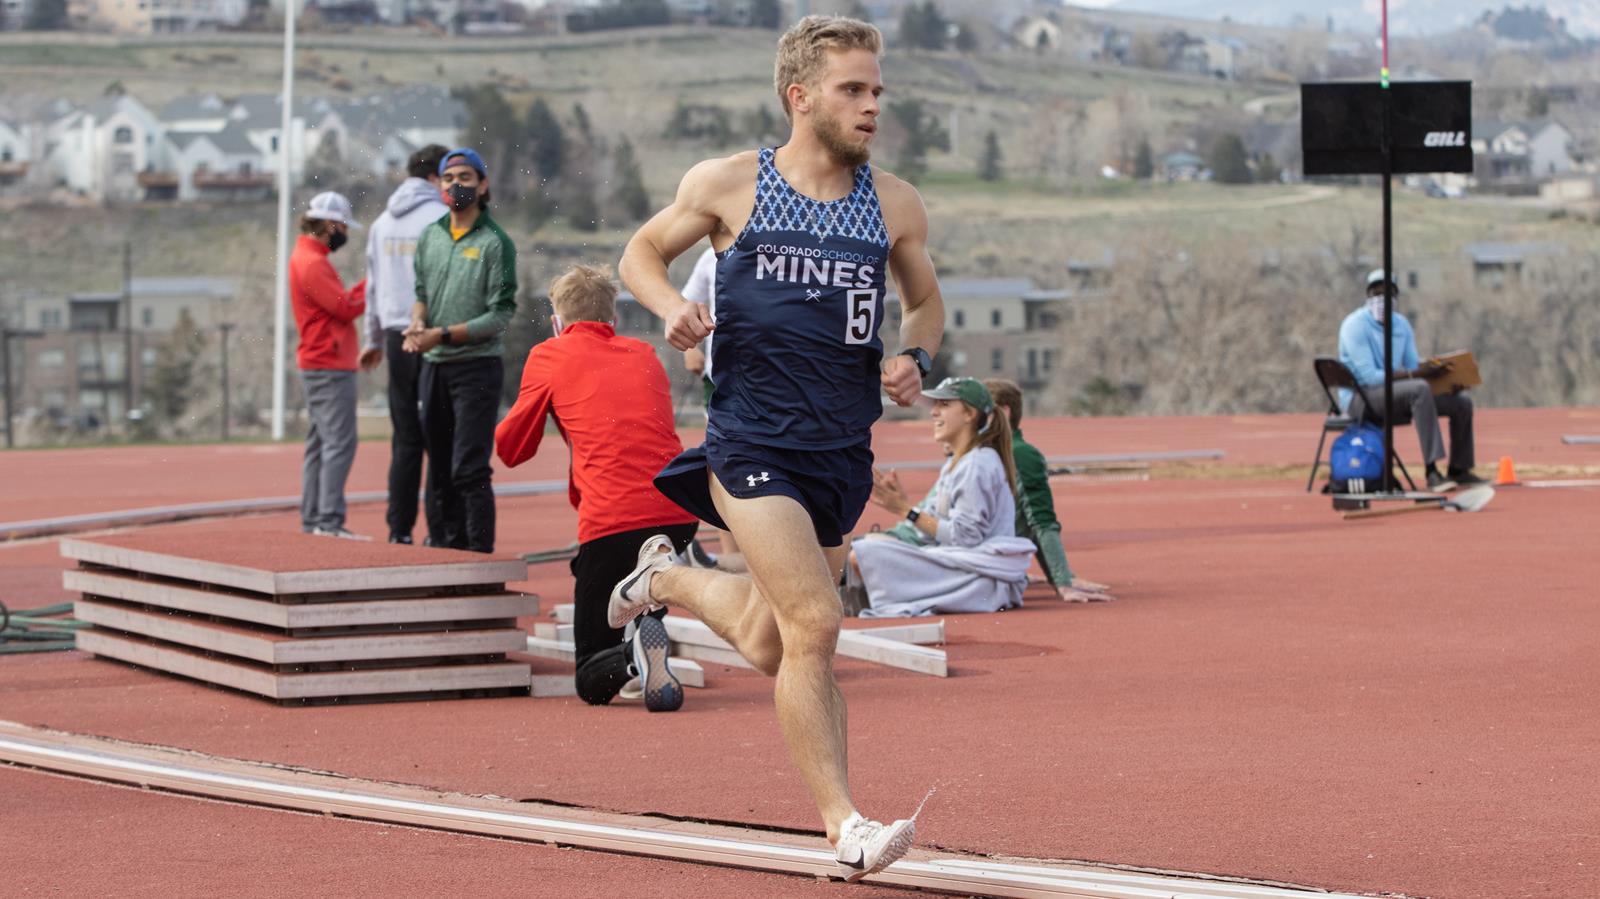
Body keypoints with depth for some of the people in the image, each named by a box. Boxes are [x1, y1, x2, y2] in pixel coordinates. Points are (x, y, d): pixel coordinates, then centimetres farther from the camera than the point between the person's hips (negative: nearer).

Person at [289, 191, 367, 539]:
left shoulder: (306, 258, 17)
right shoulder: (312, 263, -15)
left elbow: (339, 301, 14)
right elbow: (345, 307, -18)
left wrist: (367, 286, 4)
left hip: (318, 366, 11)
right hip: (330, 368, -11)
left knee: (320, 444, 13)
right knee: (339, 444, -12)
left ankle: (312, 519, 15)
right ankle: (329, 520, -15)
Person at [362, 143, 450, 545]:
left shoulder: (383, 222, 14)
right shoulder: (440, 218, -9)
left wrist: (375, 341, 30)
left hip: (397, 337, 6)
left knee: (405, 439, 10)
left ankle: (399, 529, 8)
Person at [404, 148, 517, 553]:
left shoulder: (495, 243, -6)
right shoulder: (430, 237, 12)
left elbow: (500, 315, -10)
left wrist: (444, 334, -17)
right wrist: (417, 324, -4)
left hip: (477, 366, -6)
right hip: (433, 367, 6)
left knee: (469, 471, -12)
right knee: (439, 471, 9)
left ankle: (480, 556, -11)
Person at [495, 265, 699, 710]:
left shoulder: (549, 356, 9)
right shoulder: (644, 355, 21)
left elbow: (510, 450, 17)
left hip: (612, 521, -5)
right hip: (679, 518, 5)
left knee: (594, 680, 5)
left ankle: (636, 654, -28)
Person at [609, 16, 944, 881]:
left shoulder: (895, 205, 5)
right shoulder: (728, 185, -2)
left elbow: (926, 302, 20)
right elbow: (642, 252, 12)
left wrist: (913, 359, -2)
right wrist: (673, 308, -10)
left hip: (843, 453, 5)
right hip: (753, 443, -5)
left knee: (770, 648, 16)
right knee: (814, 626, -19)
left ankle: (668, 577, 46)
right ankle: (845, 828, -13)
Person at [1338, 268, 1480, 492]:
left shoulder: (1402, 324, 10)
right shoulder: (1356, 325, -14)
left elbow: (1413, 367, 9)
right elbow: (1369, 376, -23)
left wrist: (1431, 371, -14)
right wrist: (1414, 374, -31)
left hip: (1394, 390, 8)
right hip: (1360, 397, -8)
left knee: (1462, 402, 0)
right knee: (1419, 389, -35)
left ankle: (1458, 470, 15)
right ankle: (1432, 472, -40)